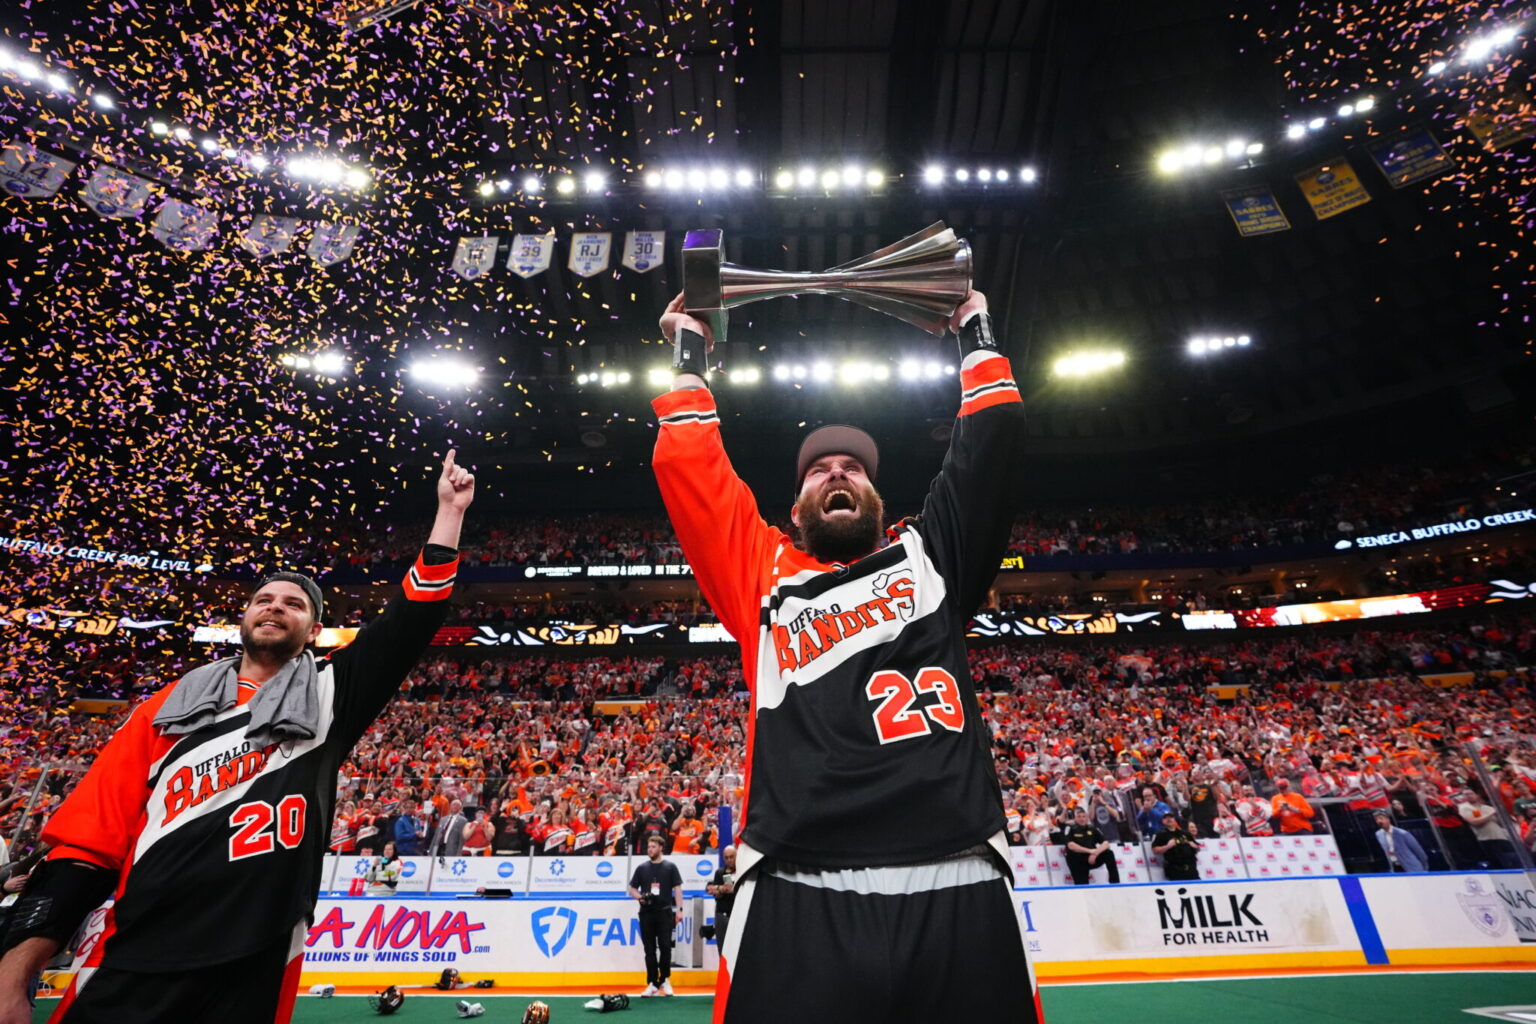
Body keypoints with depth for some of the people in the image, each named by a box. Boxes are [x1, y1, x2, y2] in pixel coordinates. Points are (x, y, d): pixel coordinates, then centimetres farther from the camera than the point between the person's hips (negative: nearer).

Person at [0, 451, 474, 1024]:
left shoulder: (328, 698, 4)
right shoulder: (167, 710, 11)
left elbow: (414, 615, -4)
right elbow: (86, 839, 8)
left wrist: (449, 510, -5)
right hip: (123, 976, 2)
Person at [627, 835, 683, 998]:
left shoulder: (670, 867, 3)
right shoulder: (642, 867, 9)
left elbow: (677, 888, 1)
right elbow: (632, 889, 12)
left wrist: (679, 909, -8)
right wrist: (639, 897, -9)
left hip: (665, 912, -2)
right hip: (646, 912, 2)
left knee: (665, 947, -3)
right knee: (650, 949, 5)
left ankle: (665, 980, 16)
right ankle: (652, 983, 15)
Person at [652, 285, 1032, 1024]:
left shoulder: (927, 556, 17)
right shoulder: (765, 574, 14)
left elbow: (993, 437, 18)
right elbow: (686, 465, 14)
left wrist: (974, 328, 29)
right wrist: (690, 353, 24)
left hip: (959, 893, 2)